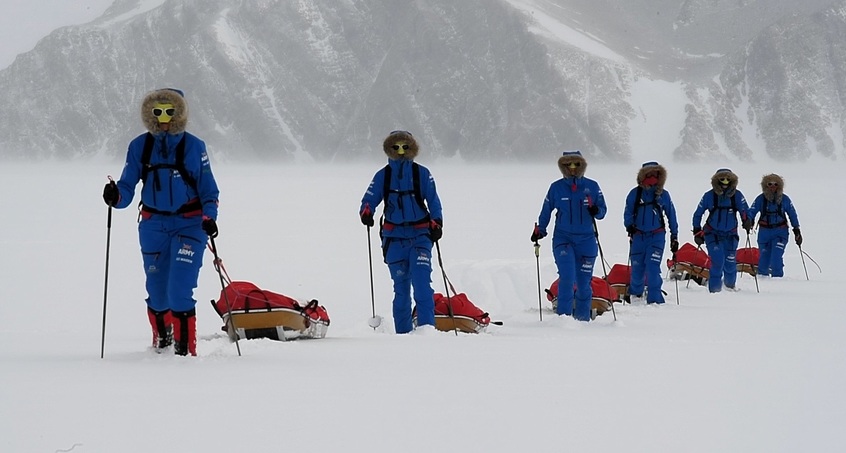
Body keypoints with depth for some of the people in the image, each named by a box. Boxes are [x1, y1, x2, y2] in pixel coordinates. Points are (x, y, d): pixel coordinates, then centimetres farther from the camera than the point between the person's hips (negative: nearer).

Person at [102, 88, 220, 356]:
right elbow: (127, 187, 1)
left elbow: (208, 190, 2)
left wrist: (209, 217, -16)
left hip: (189, 225, -3)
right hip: (153, 225, 3)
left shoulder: (193, 147, -3)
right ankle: (161, 344, 31)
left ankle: (185, 350, -7)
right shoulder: (139, 147, 1)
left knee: (179, 292, -15)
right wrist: (116, 196, -22)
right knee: (157, 293, 8)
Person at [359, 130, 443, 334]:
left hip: (420, 235, -1)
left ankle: (426, 325, -21)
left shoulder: (422, 173, 5)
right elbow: (370, 198, 3)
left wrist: (436, 223, -10)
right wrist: (366, 212, -20)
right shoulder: (382, 175, 8)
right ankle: (403, 331, 9)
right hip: (394, 237, 1)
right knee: (401, 286, 3)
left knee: (422, 281, -17)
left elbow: (433, 201, 6)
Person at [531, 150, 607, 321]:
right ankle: (563, 315, -15)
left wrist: (596, 211, -14)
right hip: (563, 238, -1)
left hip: (586, 239, 1)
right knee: (567, 277, -19)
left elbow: (603, 209, 7)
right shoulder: (556, 188, 1)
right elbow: (546, 211, 11)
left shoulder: (592, 186, 2)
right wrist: (539, 230, 3)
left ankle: (582, 318, 16)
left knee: (584, 281, 5)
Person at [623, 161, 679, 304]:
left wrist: (674, 237, 11)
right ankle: (635, 295, 33)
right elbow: (628, 212, 2)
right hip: (638, 236, 1)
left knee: (653, 268, -15)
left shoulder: (663, 195, 3)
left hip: (657, 236, -1)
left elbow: (671, 215, 10)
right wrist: (629, 226, -17)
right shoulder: (635, 193, 0)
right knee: (637, 268, 8)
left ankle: (655, 299, -15)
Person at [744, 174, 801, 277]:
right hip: (764, 232, 1)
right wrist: (748, 221, -33)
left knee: (776, 257, -17)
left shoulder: (784, 199, -2)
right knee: (764, 257, 6)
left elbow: (793, 215, 8)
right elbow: (752, 211, -12)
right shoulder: (760, 199, -4)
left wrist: (797, 230, 10)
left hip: (780, 232, -1)